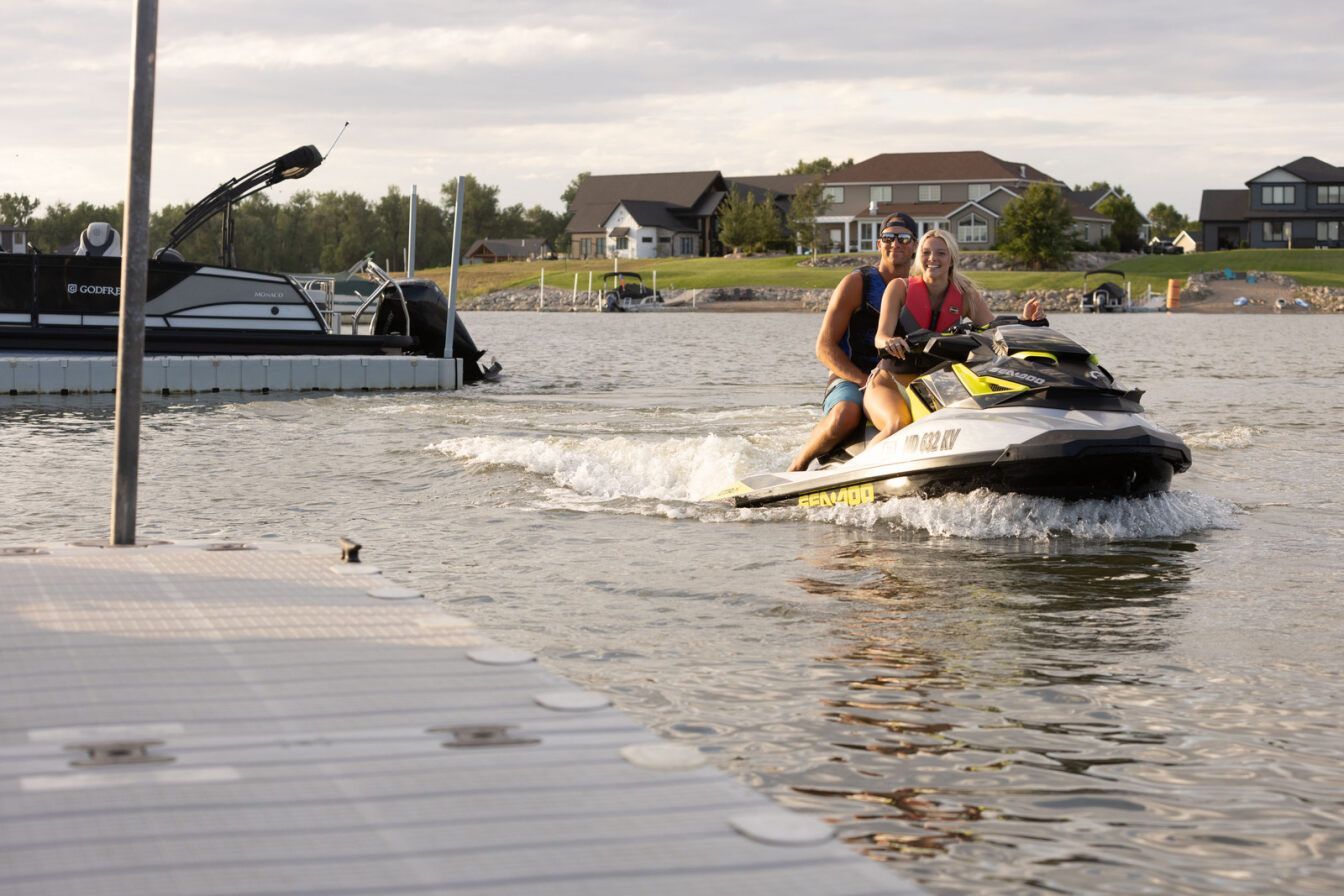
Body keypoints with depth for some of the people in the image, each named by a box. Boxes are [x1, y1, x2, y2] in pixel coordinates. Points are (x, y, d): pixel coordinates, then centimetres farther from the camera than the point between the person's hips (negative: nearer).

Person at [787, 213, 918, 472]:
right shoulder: (857, 283, -2)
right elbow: (825, 347, -6)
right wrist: (865, 380, -19)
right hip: (850, 380, -4)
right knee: (845, 416, -39)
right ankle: (798, 465, -14)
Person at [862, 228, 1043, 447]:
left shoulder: (966, 295, 4)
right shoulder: (900, 288, -2)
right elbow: (880, 337, -13)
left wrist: (1024, 321, -23)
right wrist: (889, 341, -38)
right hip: (891, 380, -3)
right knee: (899, 425, -35)